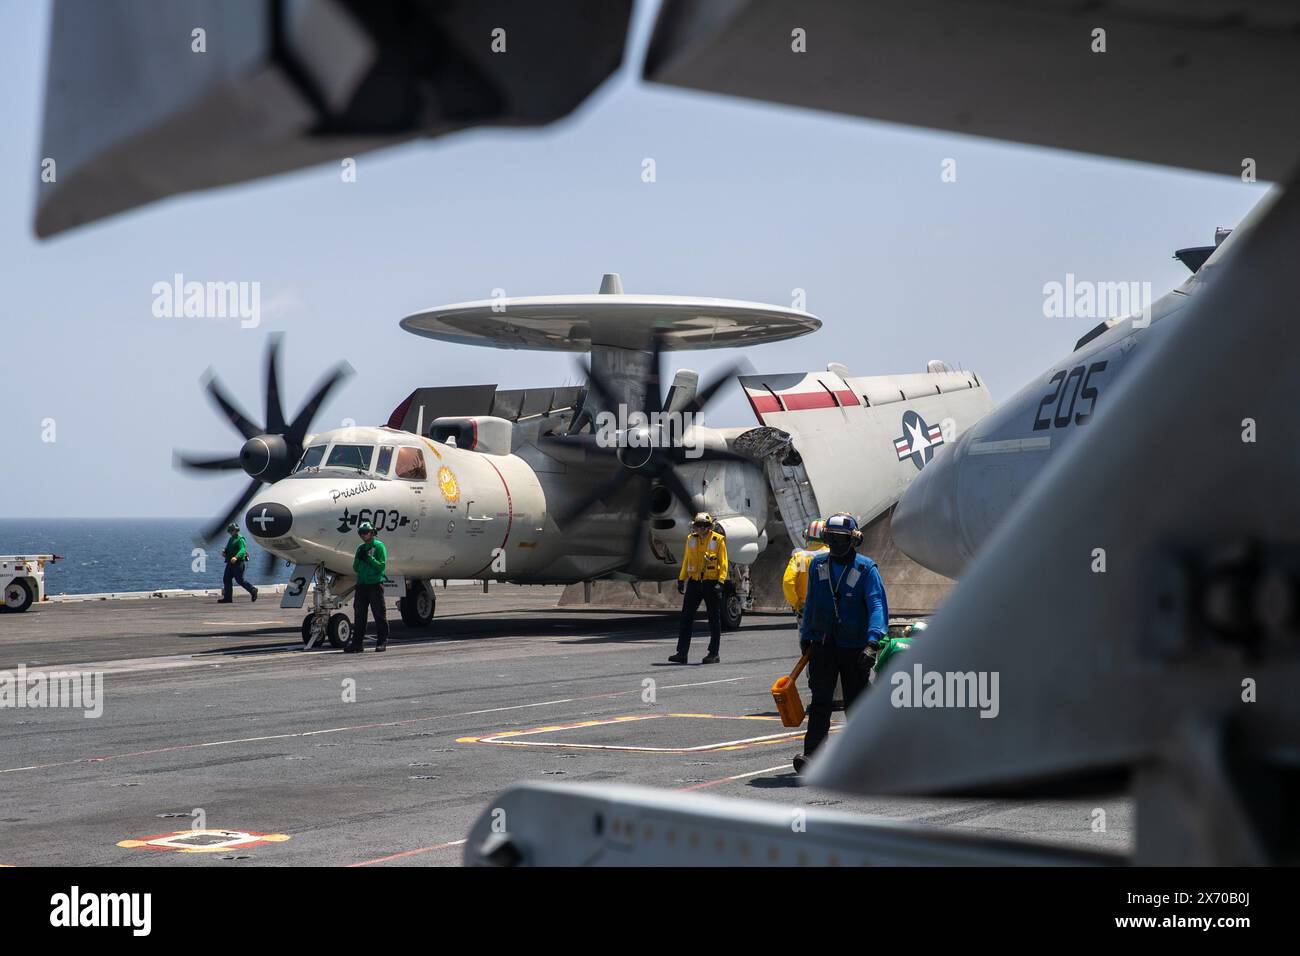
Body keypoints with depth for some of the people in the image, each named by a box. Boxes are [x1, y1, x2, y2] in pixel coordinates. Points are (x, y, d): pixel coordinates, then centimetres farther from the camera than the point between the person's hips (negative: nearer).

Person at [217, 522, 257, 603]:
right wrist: (224, 552, 3)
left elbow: (242, 550, -24)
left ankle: (253, 590, 13)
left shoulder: (240, 539, -10)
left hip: (238, 563, -9)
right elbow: (228, 549, 27)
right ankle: (227, 598, 0)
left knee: (240, 580, -6)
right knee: (226, 579, 0)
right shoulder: (231, 539, 19)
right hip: (230, 563, 9)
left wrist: (236, 557, -40)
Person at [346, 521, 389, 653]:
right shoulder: (361, 548, 16)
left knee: (379, 614, -2)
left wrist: (369, 558, -15)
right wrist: (359, 558, -3)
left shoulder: (379, 546, -1)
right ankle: (357, 642, 8)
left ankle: (382, 642, 2)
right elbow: (356, 568, 15)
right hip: (361, 584, 6)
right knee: (359, 614, 5)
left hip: (375, 584, -6)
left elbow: (382, 565, -8)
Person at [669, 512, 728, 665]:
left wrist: (720, 581, -14)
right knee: (686, 618, 1)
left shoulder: (718, 540, -4)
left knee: (714, 620, 3)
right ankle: (681, 653, 4)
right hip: (694, 582, 4)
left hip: (712, 583, -4)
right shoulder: (691, 539, 8)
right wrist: (681, 579, 13)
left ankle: (714, 654, 10)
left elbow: (723, 563, -4)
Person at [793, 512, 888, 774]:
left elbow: (878, 606, -17)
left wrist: (872, 642, -29)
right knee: (820, 700, -9)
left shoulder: (866, 569, -8)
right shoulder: (817, 565, 7)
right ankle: (812, 754, -17)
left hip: (854, 646, -2)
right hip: (822, 644, 3)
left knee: (855, 703, 7)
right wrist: (805, 636, 20)